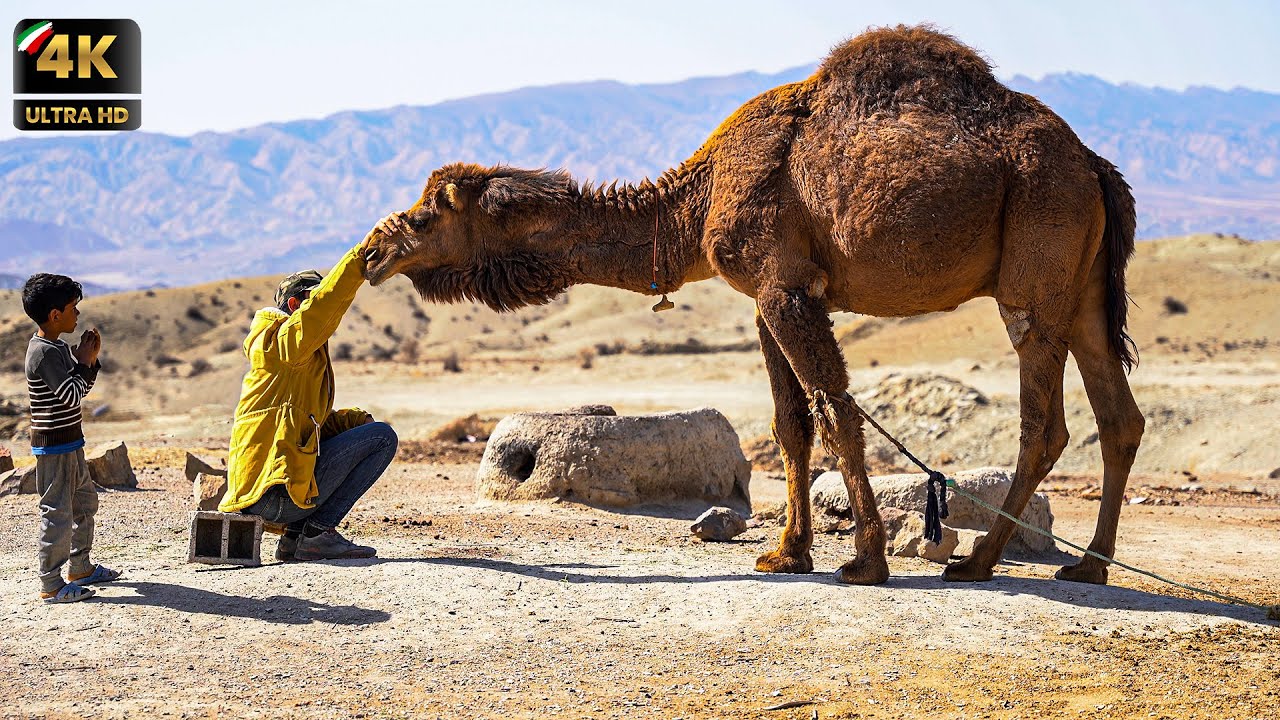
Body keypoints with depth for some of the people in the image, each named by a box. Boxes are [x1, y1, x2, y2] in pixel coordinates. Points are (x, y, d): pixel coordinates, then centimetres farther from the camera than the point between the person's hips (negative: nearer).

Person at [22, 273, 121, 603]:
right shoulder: (44, 353, -20)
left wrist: (90, 360, 2)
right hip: (53, 445, -10)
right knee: (57, 512, -5)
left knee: (85, 501, 20)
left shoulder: (58, 348, 10)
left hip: (69, 442, 10)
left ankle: (80, 568, 32)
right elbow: (71, 396, -24)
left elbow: (82, 390, 17)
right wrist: (83, 362, -13)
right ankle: (51, 585, 2)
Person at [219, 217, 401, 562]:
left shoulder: (306, 360, 27)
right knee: (383, 436, -8)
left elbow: (318, 421, 23)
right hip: (275, 491, -10)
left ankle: (294, 535, 11)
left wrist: (355, 420, 5)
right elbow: (322, 306, -21)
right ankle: (317, 532, -9)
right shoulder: (282, 341, -3)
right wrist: (360, 256, -21)